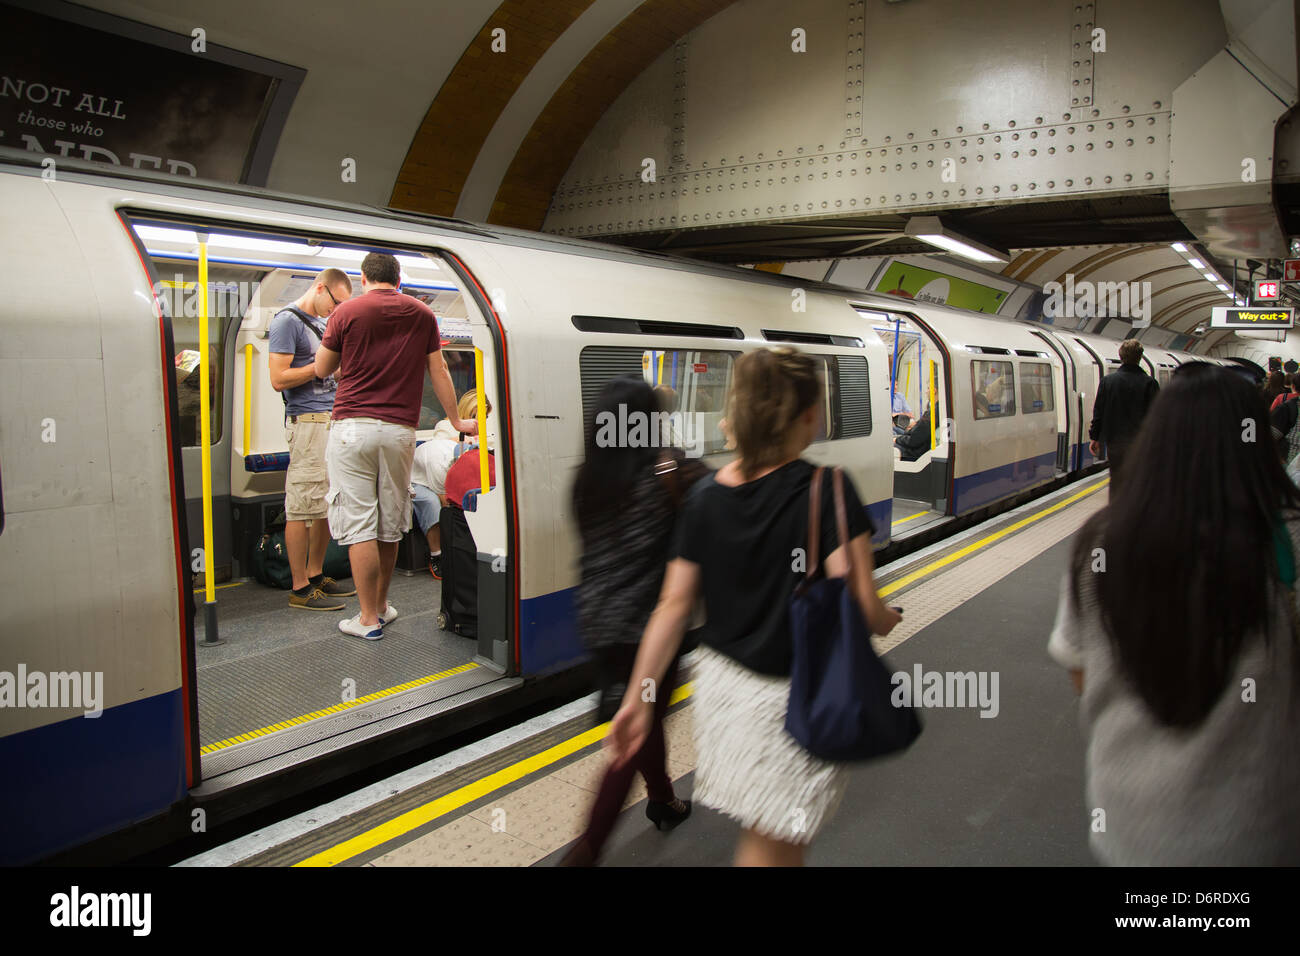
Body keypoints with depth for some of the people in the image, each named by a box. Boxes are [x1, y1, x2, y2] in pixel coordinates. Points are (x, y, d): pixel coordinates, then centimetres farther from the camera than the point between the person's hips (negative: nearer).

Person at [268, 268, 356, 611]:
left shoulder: (323, 323, 21)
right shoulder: (287, 321, -6)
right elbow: (279, 379, -14)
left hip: (333, 421, 9)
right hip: (307, 421, -9)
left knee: (327, 504, 10)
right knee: (302, 508, -6)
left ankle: (316, 575, 20)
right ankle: (300, 589, -2)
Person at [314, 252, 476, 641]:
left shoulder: (347, 311, 1)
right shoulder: (422, 314, 8)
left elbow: (322, 369, 10)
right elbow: (438, 371, 12)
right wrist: (456, 421, 21)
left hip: (353, 425, -3)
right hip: (400, 430, 3)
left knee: (358, 526, 0)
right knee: (390, 524, 13)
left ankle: (369, 619, 2)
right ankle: (381, 605, 26)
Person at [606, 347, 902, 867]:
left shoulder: (704, 496, -3)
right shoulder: (827, 490, -17)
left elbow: (673, 606, -2)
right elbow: (859, 605, -21)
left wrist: (638, 697, 3)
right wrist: (886, 619, 3)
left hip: (722, 683, 6)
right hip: (793, 701, -5)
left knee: (763, 833, 27)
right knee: (772, 847, 10)